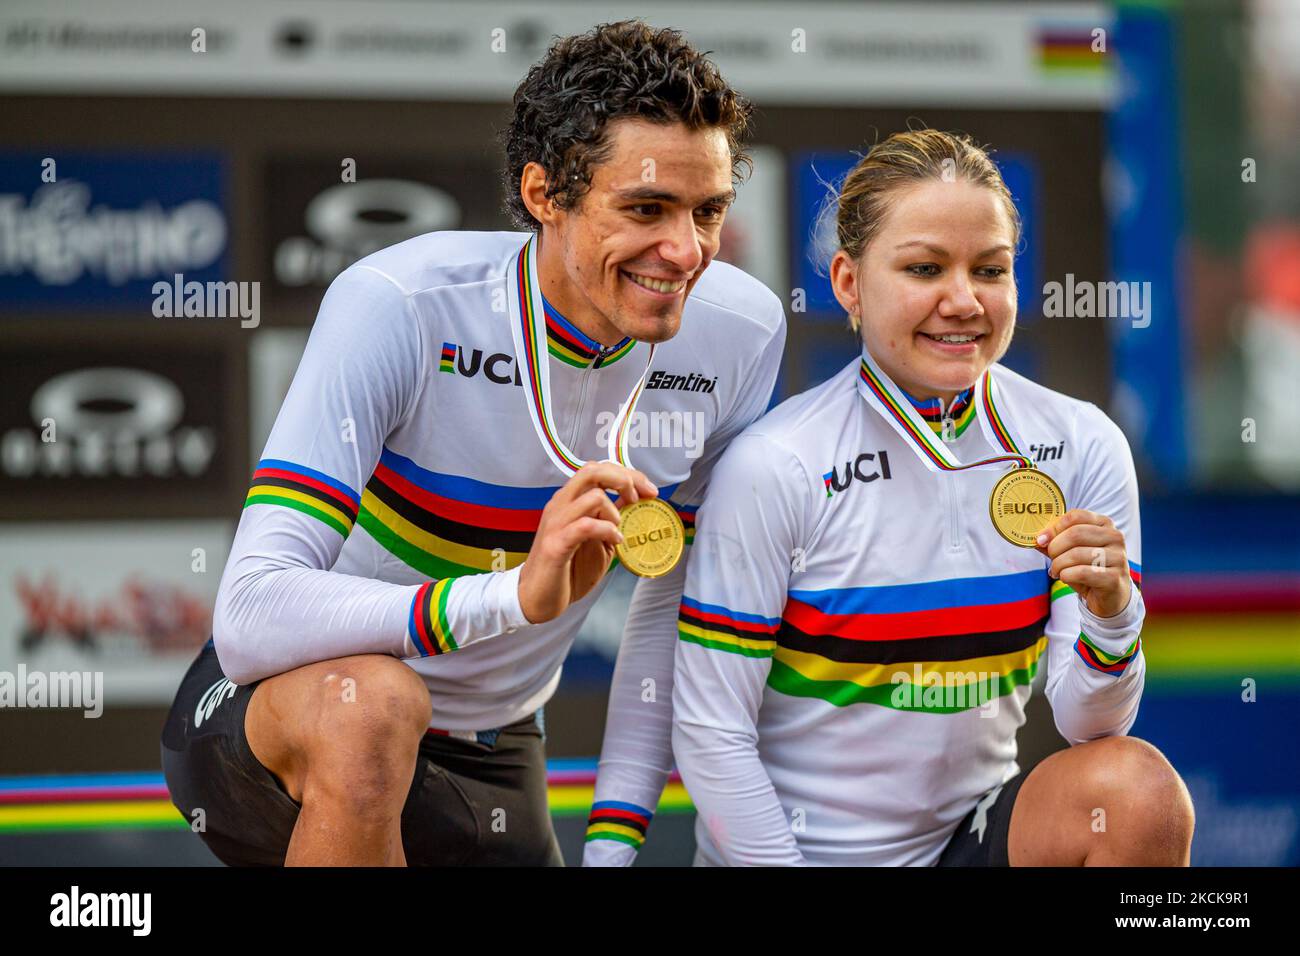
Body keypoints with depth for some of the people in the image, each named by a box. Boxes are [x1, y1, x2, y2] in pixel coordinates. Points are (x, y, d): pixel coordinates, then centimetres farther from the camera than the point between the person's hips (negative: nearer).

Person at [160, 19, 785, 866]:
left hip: (485, 762, 5)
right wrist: (515, 595, -46)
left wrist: (613, 843, -4)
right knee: (368, 701, -37)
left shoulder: (740, 332, -11)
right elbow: (252, 619, -35)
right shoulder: (398, 305, -26)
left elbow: (670, 608, 4)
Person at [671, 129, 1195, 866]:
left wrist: (1111, 612, -24)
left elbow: (1088, 723, -5)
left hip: (970, 832, 5)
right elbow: (710, 730, -10)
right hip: (795, 848, -4)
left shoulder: (1081, 448, -3)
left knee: (1140, 790, -21)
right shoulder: (774, 468, -14)